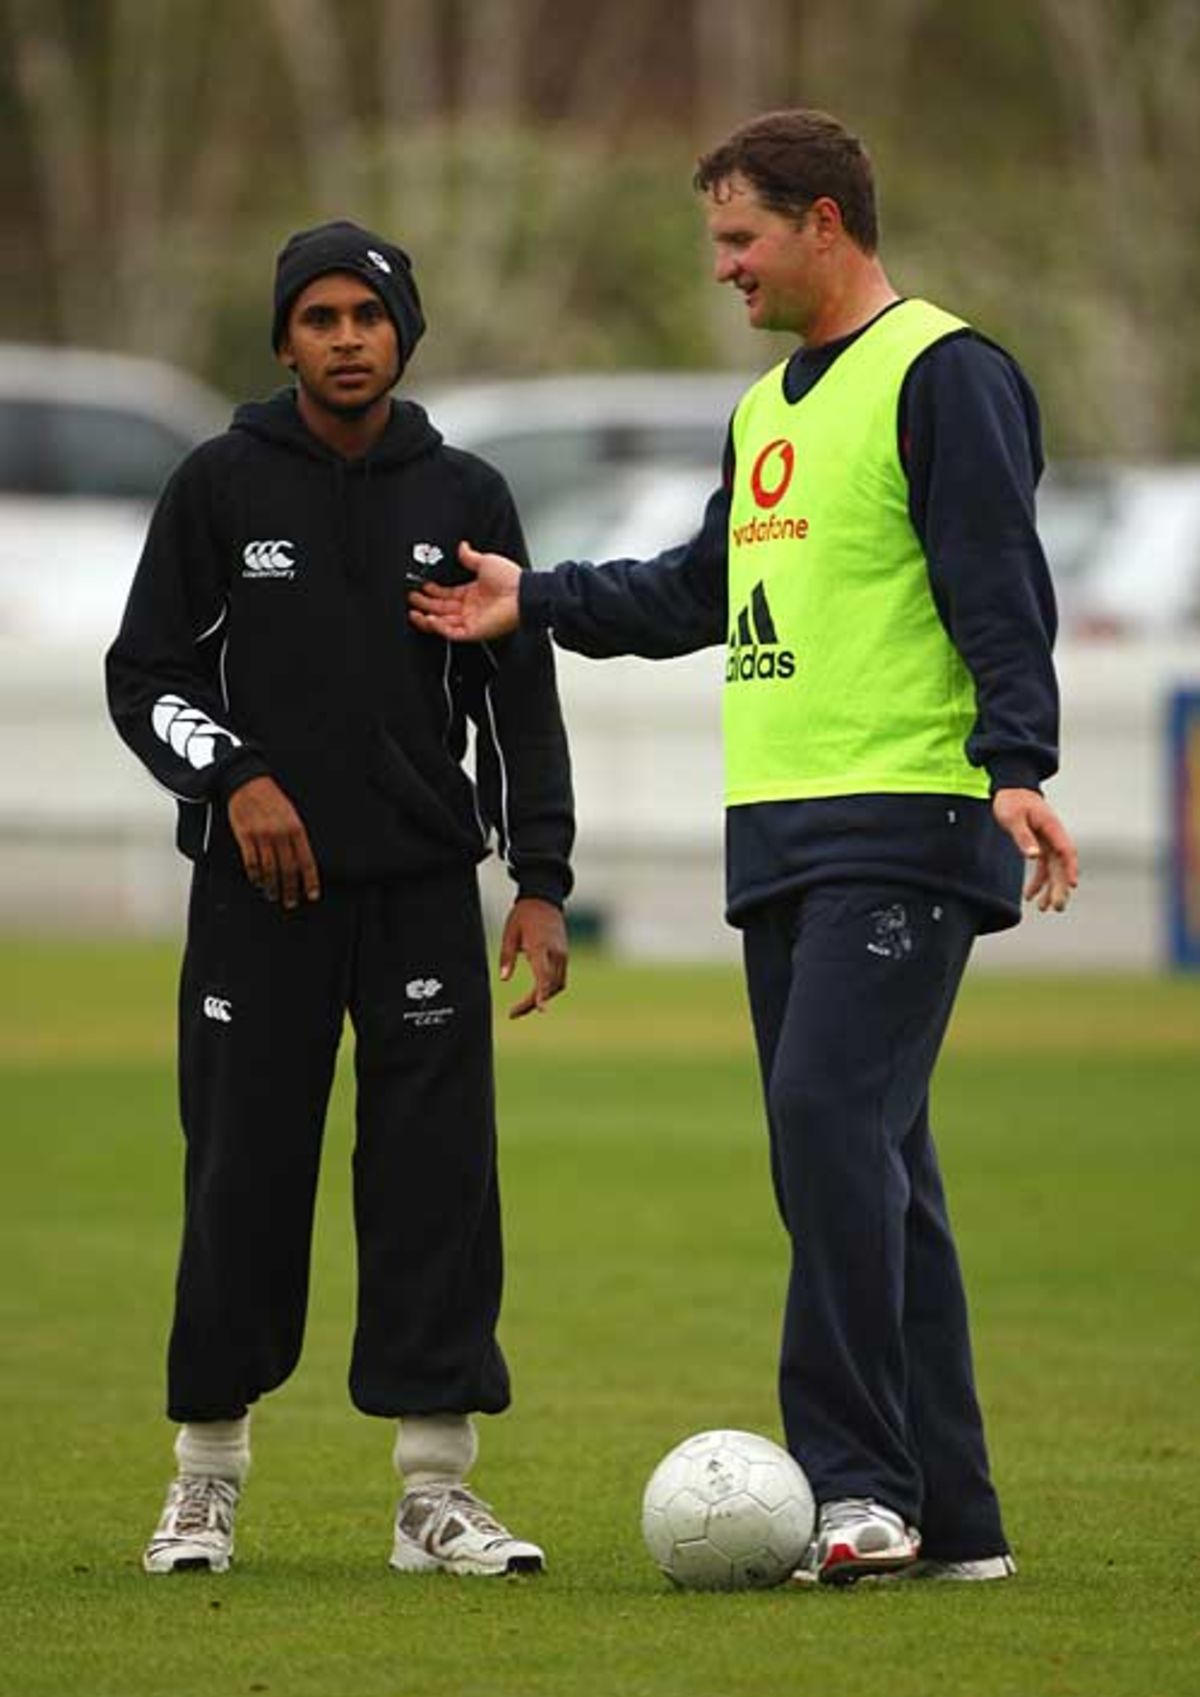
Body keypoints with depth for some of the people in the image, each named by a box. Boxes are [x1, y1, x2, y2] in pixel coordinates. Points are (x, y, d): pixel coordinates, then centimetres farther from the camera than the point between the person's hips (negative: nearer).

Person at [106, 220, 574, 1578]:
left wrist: (541, 879, 2)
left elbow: (520, 700, 9)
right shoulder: (221, 486, 3)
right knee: (242, 1180, -1)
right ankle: (207, 1477, 11)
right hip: (257, 890, -1)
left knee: (437, 1177, -3)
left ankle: (436, 1491, 1)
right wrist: (235, 776, -13)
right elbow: (144, 674, 3)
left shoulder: (463, 497, 8)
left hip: (423, 887, 2)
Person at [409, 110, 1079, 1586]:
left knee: (832, 1119, -19)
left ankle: (857, 1478, -18)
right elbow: (704, 591, 30)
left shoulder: (944, 378, -7)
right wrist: (536, 604, 25)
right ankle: (948, 1518, 9)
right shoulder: (767, 405, 20)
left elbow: (1000, 590, -15)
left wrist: (1016, 764, -25)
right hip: (781, 838, 9)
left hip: (907, 828, -9)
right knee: (860, 1163, 6)